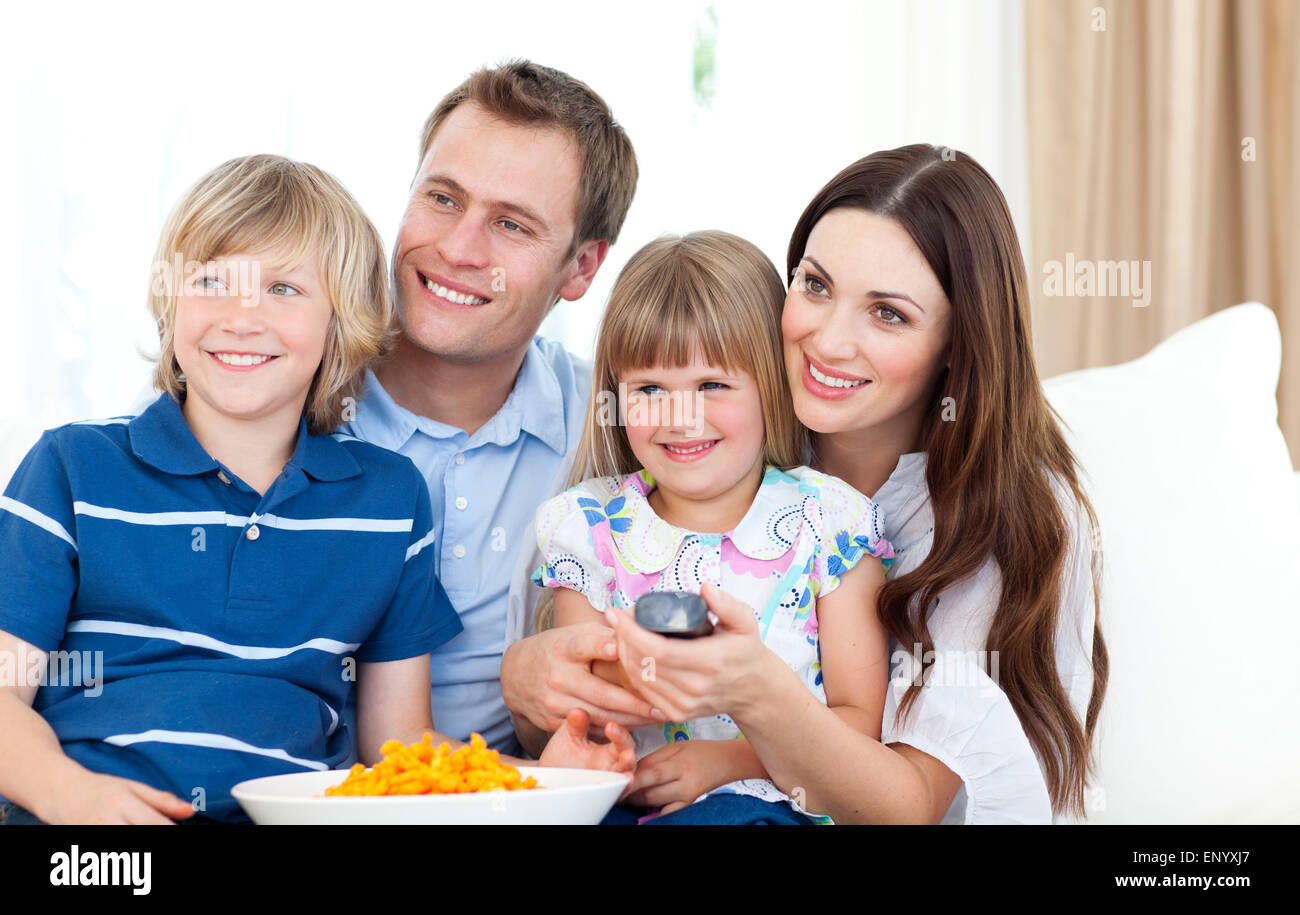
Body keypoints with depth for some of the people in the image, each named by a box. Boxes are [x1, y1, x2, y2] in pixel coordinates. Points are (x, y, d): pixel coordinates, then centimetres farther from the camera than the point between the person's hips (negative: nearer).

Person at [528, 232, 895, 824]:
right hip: (624, 802, 1)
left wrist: (728, 758, -16)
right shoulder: (587, 526, 7)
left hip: (771, 799, -1)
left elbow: (861, 720, -1)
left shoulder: (828, 522, 1)